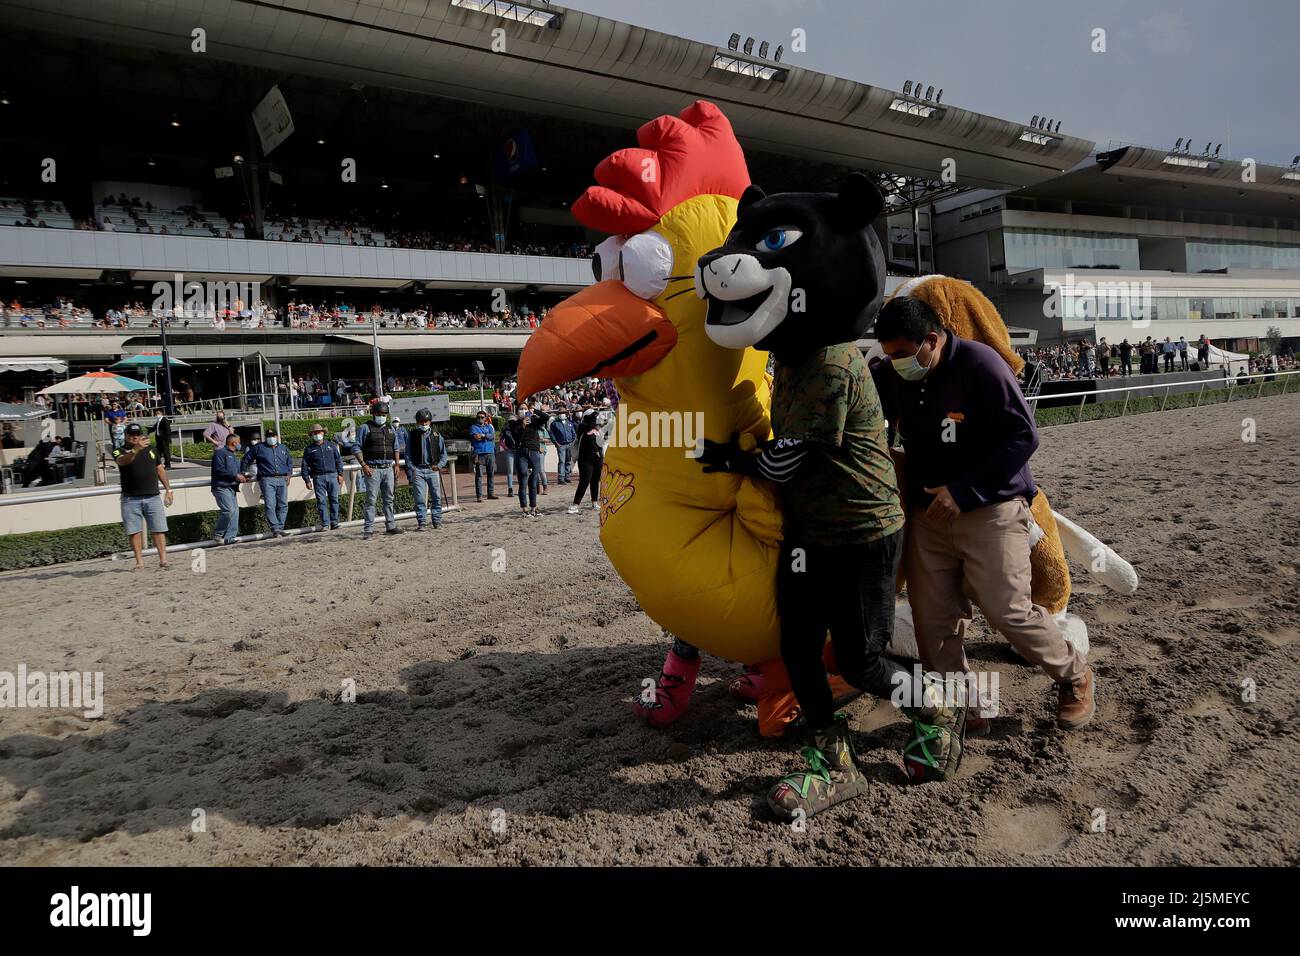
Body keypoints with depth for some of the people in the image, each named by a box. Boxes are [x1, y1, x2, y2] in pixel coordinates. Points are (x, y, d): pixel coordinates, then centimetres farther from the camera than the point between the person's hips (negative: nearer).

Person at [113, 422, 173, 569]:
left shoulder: (150, 449, 14)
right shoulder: (119, 452, 2)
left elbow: (160, 469, 19)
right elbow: (123, 461, -23)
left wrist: (168, 490, 14)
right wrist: (136, 449, -42)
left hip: (152, 497, 2)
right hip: (130, 499, -2)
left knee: (158, 529, -2)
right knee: (134, 531, 0)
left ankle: (163, 560, -1)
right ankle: (139, 561, 6)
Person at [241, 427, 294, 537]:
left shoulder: (283, 448, 17)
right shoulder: (259, 447, 6)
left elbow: (290, 462, 27)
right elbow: (246, 459, 13)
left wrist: (289, 474, 14)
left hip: (282, 480, 4)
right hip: (267, 480, -4)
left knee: (283, 505, 2)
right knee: (270, 505, -12)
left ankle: (280, 528, 8)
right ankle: (275, 529, -15)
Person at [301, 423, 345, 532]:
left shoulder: (331, 445, 13)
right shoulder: (309, 449, 8)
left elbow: (339, 460, 13)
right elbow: (305, 465, 7)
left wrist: (340, 474, 4)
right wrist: (307, 480, 1)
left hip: (333, 476, 1)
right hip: (318, 478, -1)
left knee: (334, 499, 1)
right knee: (321, 501, -5)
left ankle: (334, 523, 7)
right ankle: (325, 524, -3)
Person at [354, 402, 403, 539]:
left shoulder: (391, 428, 16)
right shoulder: (365, 428, -1)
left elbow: (395, 448, 23)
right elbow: (357, 448, -4)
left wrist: (396, 463, 13)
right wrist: (363, 465, -13)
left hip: (388, 468, 5)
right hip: (372, 469, -5)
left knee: (389, 498, 10)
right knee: (371, 500, -6)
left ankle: (391, 526, 18)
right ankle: (369, 530, -3)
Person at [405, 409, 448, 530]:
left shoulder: (436, 436, 10)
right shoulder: (412, 436, 6)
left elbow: (443, 454, 14)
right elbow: (408, 456, 5)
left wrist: (439, 465, -5)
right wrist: (410, 475, -3)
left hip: (433, 470, 1)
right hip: (418, 470, -1)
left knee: (436, 497, 3)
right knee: (420, 498, -6)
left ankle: (437, 521, 13)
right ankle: (421, 522, 0)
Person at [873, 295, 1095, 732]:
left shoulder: (979, 364, -15)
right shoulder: (891, 375, 2)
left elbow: (1023, 437, -16)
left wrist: (962, 492, -21)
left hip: (990, 509, -5)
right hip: (927, 513, 6)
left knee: (1008, 610, -7)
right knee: (932, 617, 3)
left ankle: (1075, 676, 21)